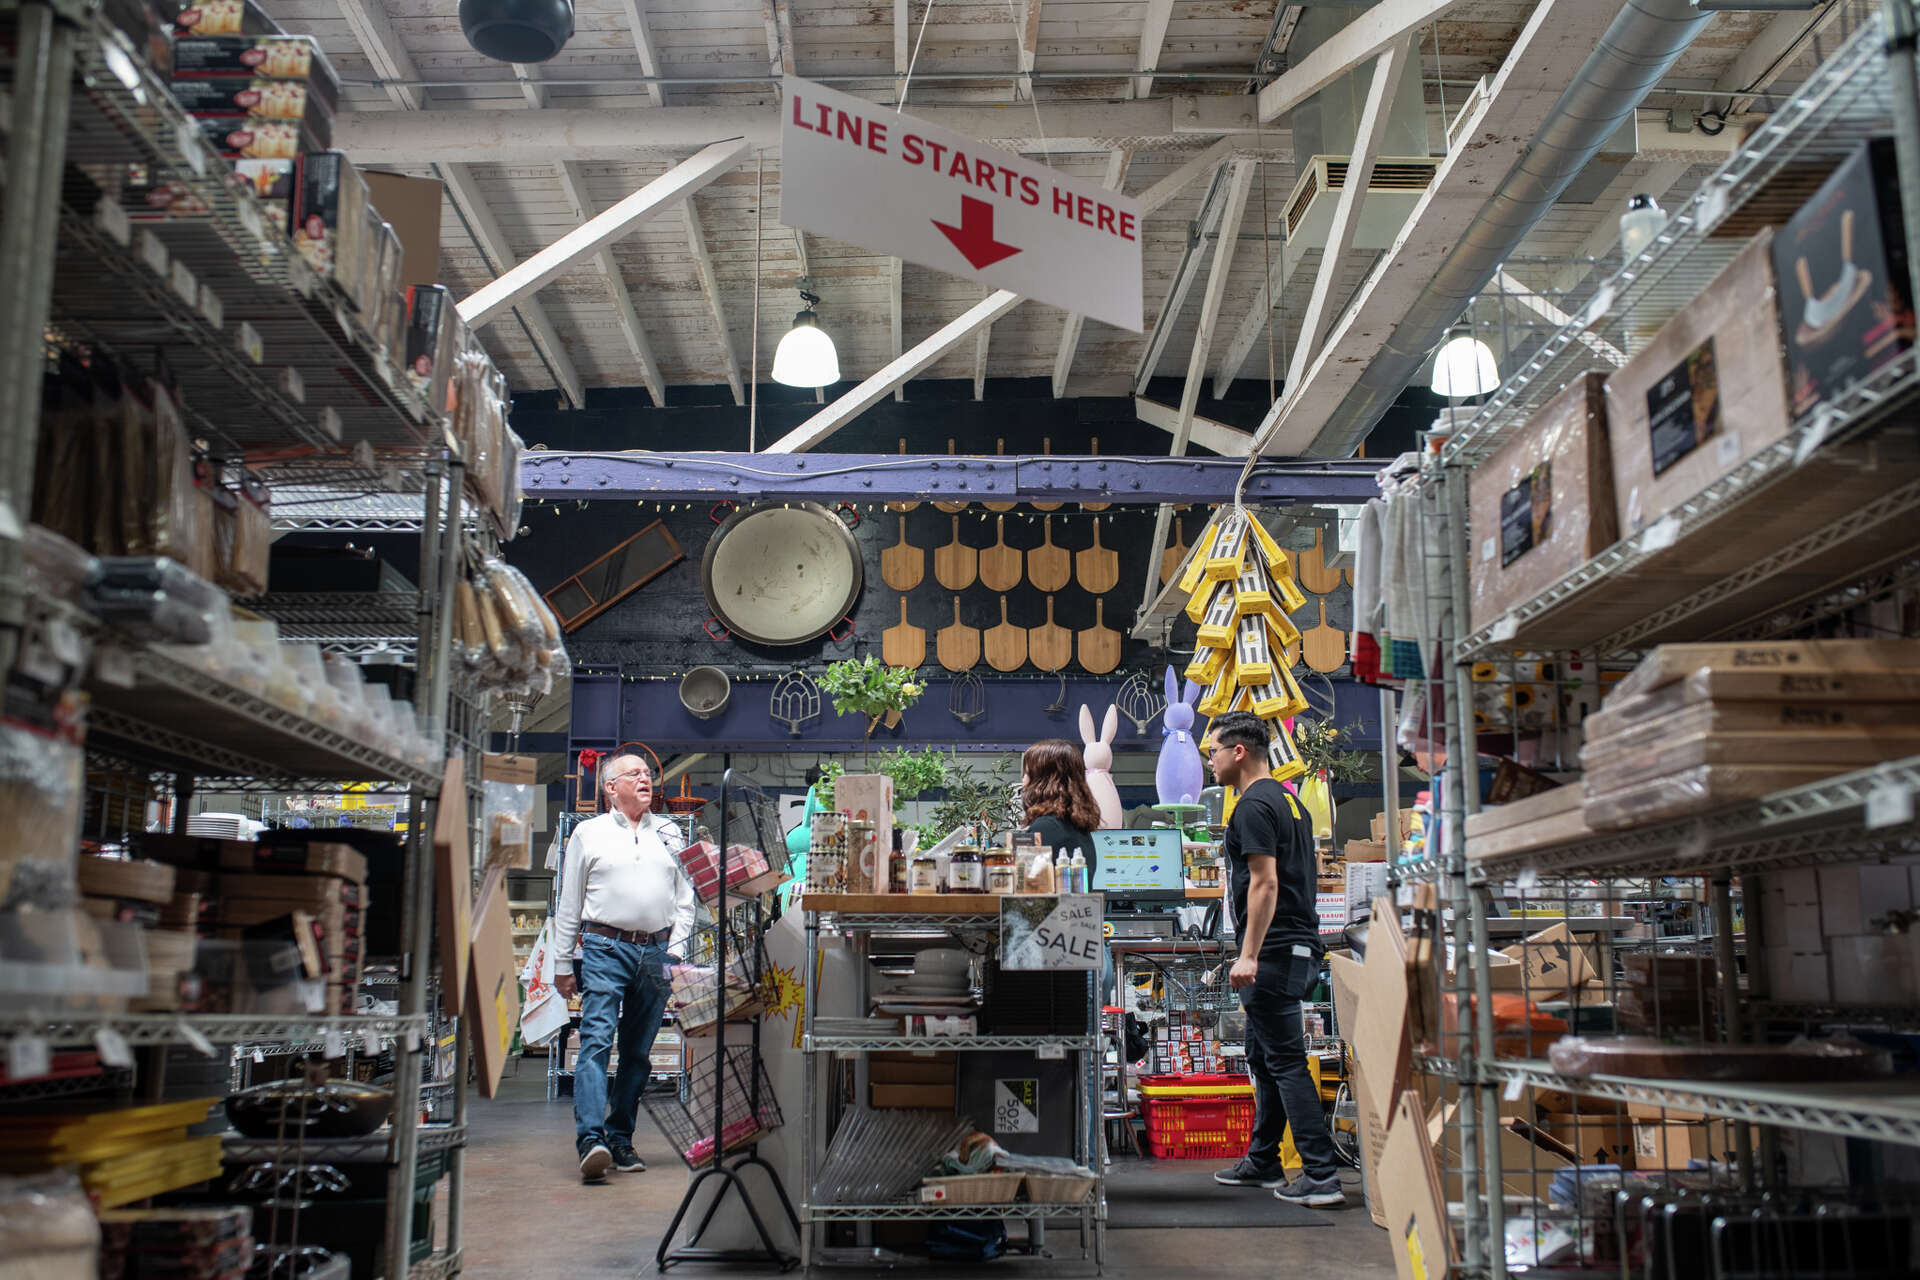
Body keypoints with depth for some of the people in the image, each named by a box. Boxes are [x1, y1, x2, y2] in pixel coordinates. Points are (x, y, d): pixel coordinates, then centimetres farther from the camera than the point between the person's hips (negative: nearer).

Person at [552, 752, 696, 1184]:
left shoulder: (669, 833, 16)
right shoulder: (589, 833, 9)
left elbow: (684, 899, 15)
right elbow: (569, 903, 11)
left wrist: (675, 953, 4)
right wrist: (562, 964, 7)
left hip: (657, 951, 3)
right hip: (605, 948, -3)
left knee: (638, 1052, 6)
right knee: (596, 1041, -15)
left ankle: (621, 1140, 13)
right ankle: (591, 1140, -22)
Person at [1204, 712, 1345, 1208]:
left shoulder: (1254, 807, -14)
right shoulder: (1288, 800, 17)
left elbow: (1265, 883, -22)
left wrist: (1249, 955, -22)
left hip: (1273, 951, -10)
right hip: (1299, 946, 10)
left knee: (1286, 1062, -8)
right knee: (1264, 1057, 17)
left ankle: (1322, 1177, -7)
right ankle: (1262, 1163, 27)